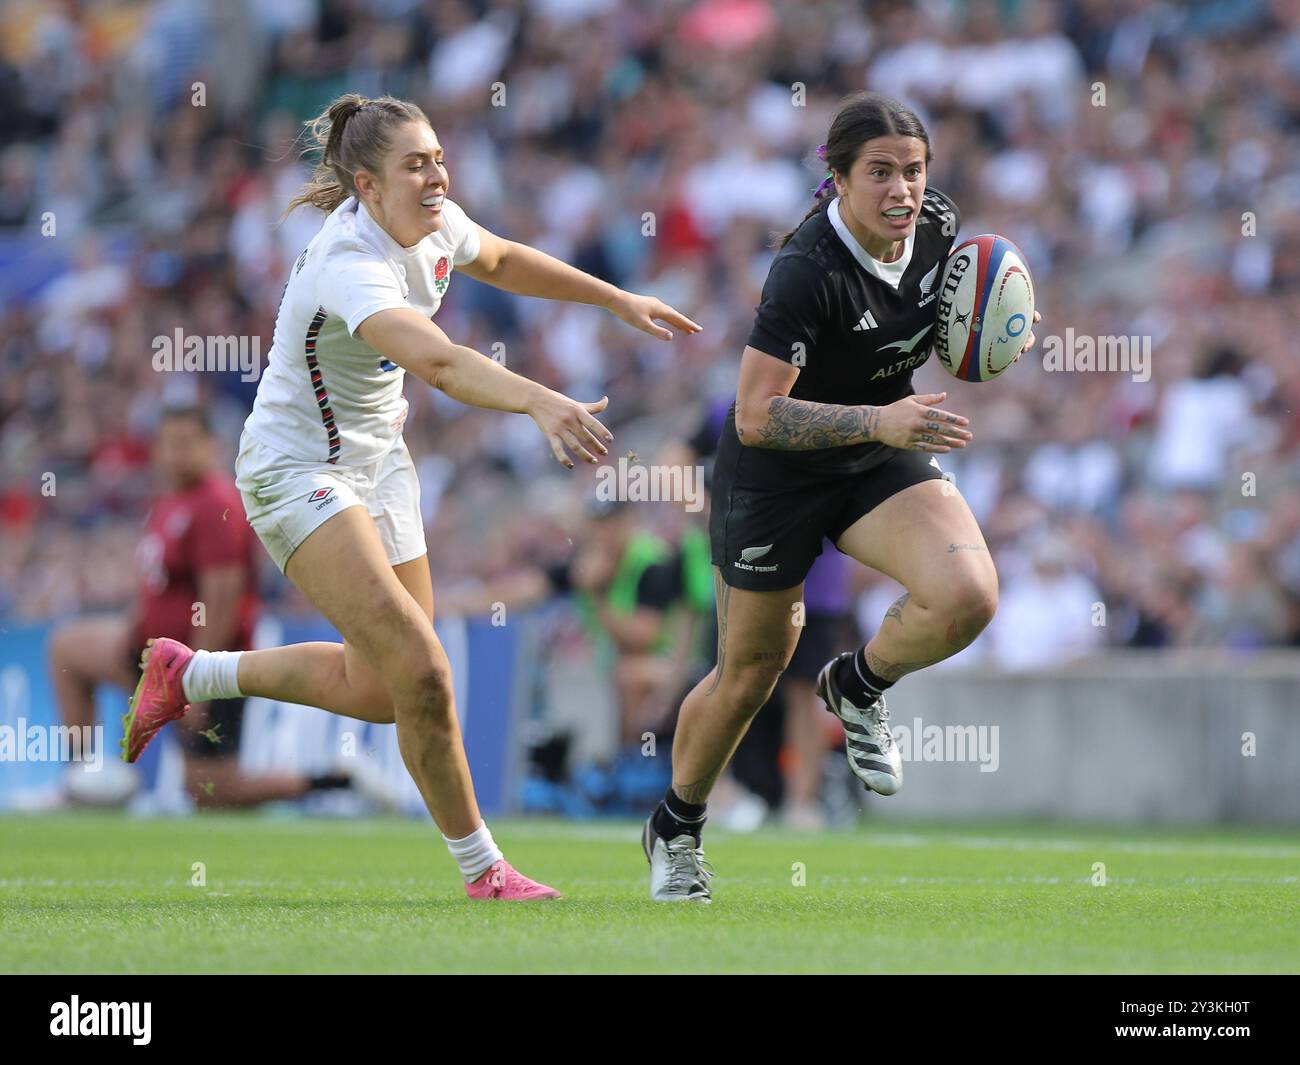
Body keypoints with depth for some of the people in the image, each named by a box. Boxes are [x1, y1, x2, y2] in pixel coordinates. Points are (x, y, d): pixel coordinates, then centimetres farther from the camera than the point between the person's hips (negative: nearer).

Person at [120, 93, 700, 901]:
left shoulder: (436, 225, -4)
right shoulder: (351, 266, -31)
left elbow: (501, 261, 21)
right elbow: (437, 361, -49)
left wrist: (618, 299, 21)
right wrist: (541, 402, -64)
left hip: (376, 459, 9)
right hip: (298, 471, -9)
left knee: (381, 691, 13)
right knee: (421, 670, -20)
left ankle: (190, 673, 32)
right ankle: (483, 871, -5)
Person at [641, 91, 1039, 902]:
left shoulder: (939, 226, -10)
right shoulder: (808, 271, -29)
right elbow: (754, 417, -32)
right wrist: (878, 420, -42)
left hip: (884, 460, 5)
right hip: (775, 478, -4)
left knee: (969, 597, -23)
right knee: (750, 674, 10)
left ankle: (860, 686, 9)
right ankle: (675, 827, 38)